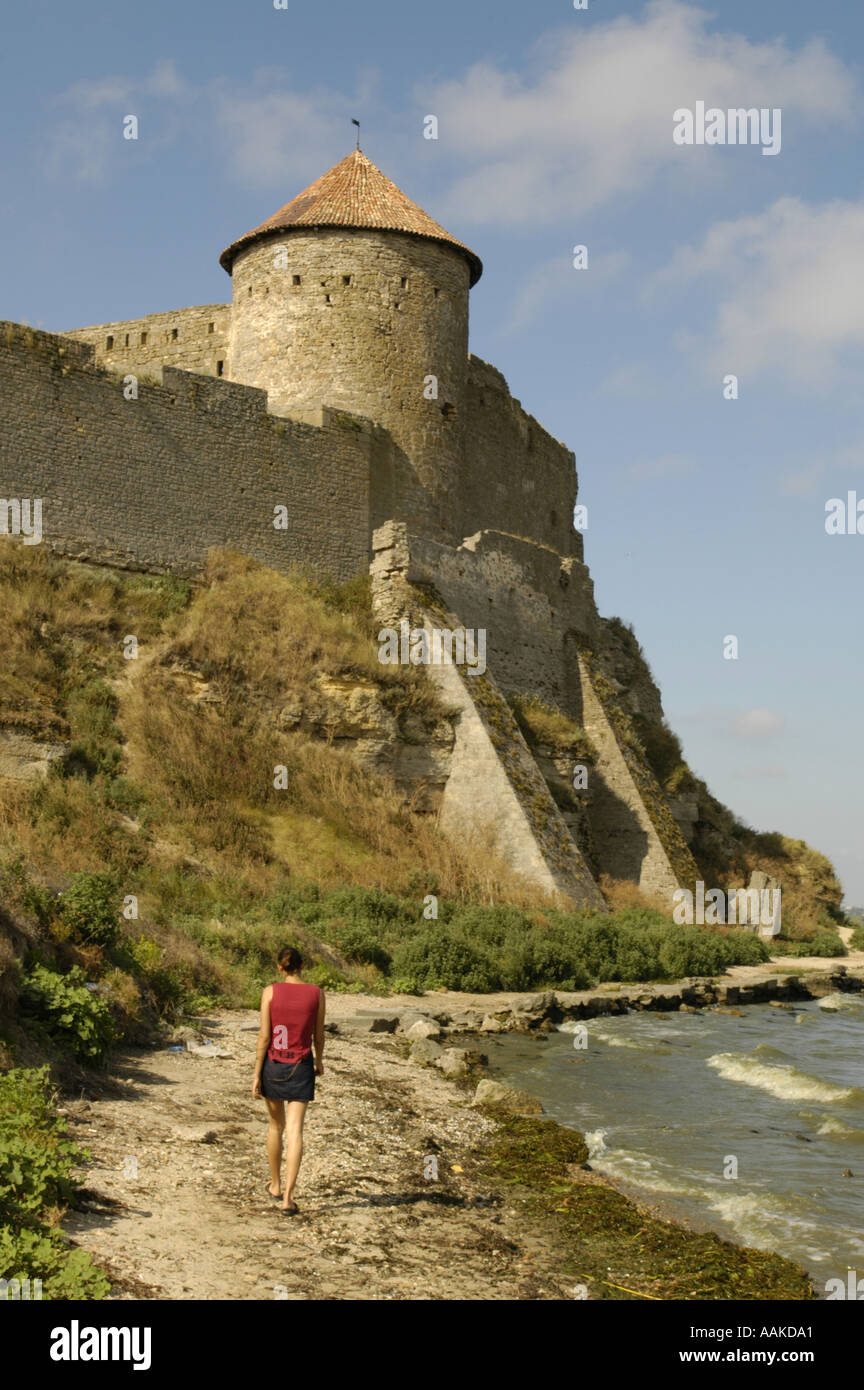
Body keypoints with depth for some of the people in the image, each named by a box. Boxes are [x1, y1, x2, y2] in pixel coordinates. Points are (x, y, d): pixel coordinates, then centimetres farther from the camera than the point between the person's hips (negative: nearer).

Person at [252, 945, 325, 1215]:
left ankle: (275, 1185, 34)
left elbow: (264, 1036, -8)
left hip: (273, 1065, 0)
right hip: (301, 1067, 0)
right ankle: (288, 1197, -11)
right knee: (295, 1130, -2)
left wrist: (256, 1075, -3)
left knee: (276, 1125, 19)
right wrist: (319, 1062, 23)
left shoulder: (270, 992, -7)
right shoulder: (316, 993, -3)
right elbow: (318, 1035, 5)